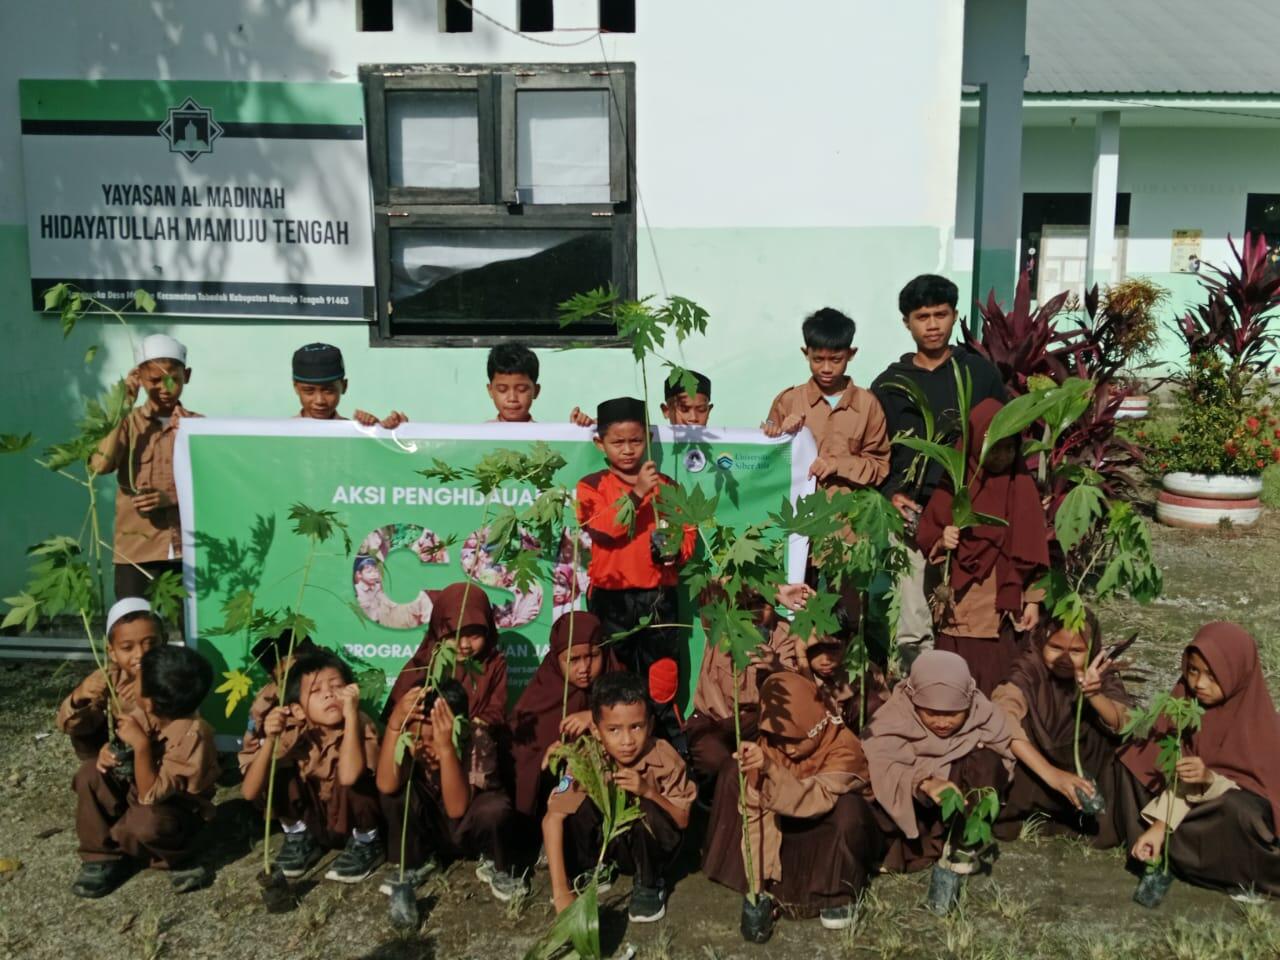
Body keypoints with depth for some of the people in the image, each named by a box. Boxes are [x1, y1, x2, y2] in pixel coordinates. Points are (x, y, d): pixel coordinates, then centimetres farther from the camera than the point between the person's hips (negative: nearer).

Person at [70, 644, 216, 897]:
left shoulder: (192, 735, -34)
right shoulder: (144, 714, -14)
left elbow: (150, 795, -34)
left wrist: (141, 745, -41)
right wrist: (111, 753, -17)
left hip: (177, 811, -7)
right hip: (139, 791, 7)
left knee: (144, 823, -38)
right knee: (91, 772, -10)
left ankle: (175, 859, -3)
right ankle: (102, 856, -1)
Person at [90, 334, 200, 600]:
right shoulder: (126, 423, 3)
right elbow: (99, 466, -15)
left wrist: (173, 498, -14)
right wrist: (124, 408, -14)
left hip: (188, 550, 1)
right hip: (136, 551, -1)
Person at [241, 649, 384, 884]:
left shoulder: (361, 726, -27)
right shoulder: (294, 732, -18)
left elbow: (348, 777, -47)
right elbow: (250, 792, -23)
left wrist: (351, 714, -46)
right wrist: (270, 740, -37)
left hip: (354, 822, -3)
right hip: (312, 820, 3)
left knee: (353, 780, -33)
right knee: (279, 774, -21)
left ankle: (366, 843, -5)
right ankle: (300, 837, 6)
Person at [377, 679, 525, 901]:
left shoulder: (475, 741, -29)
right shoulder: (410, 740, -21)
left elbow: (456, 809, -39)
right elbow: (386, 786, -38)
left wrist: (445, 747, -51)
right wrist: (394, 724, -48)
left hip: (471, 827, -3)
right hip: (428, 827, 3)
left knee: (494, 810, -36)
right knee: (397, 787, -25)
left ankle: (497, 866, -2)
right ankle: (413, 861, 0)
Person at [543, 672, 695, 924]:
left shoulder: (665, 759, -23)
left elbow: (683, 820, -19)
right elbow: (552, 817, -28)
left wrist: (649, 792, -37)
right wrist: (560, 891, -35)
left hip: (651, 845, 0)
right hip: (610, 844, 0)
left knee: (646, 808, -33)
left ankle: (649, 884, -6)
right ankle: (593, 870, -1)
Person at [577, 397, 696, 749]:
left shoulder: (666, 485, 9)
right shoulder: (592, 486, 2)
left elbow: (688, 533, 8)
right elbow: (602, 529, -15)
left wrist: (673, 548, -14)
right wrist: (637, 492, -22)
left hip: (657, 595, 1)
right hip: (611, 597, -1)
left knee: (662, 668, 6)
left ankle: (670, 736, 18)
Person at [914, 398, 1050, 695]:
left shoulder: (1021, 484, -1)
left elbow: (1032, 548, 1)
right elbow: (924, 534, 4)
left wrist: (1033, 600, -1)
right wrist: (940, 541, -17)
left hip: (1005, 605, 0)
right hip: (959, 606, 0)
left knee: (999, 679, 1)